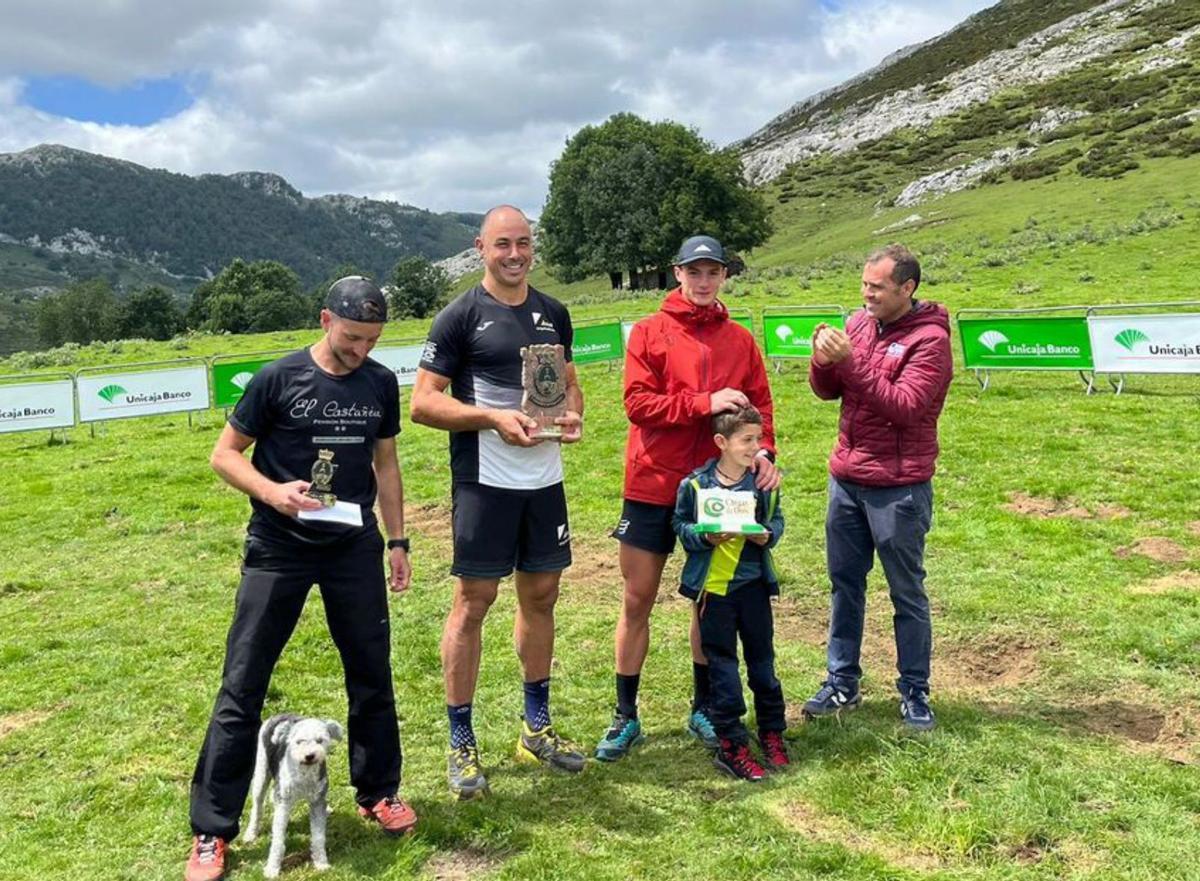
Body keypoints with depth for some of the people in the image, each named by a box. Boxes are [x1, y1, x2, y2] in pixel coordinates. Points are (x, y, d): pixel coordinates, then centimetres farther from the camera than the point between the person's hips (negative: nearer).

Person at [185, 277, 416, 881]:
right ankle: (211, 831, 12)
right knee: (242, 685, 0)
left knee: (372, 675, 11)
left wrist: (397, 541, 10)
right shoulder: (279, 379, -9)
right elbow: (224, 454, -3)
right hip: (278, 551, -3)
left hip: (355, 550, 3)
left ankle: (378, 794, 31)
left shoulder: (381, 383, 3)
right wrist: (273, 492, -22)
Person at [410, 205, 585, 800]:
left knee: (541, 595, 13)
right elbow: (422, 403, -9)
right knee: (473, 601, 0)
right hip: (484, 481, -6)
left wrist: (573, 415, -1)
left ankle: (537, 728, 29)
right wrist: (494, 418, -21)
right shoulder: (460, 317, -6)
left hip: (545, 478, 6)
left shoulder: (553, 314, 12)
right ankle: (461, 745, 13)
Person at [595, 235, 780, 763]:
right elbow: (638, 402, -11)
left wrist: (763, 451, -13)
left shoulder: (739, 340, 6)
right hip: (651, 486, -2)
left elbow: (760, 404, 5)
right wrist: (705, 403, -19)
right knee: (637, 602, 5)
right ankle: (626, 717, 18)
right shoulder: (649, 333, -1)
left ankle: (703, 709, 29)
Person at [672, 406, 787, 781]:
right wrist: (705, 537, -20)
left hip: (754, 583, 3)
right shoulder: (695, 485, -9)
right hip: (713, 587, -2)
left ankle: (772, 732, 30)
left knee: (762, 659, 13)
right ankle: (731, 744, 15)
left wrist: (768, 535, -12)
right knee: (722, 666, 6)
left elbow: (777, 519, 9)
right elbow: (681, 525, -3)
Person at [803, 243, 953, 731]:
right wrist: (823, 359, -12)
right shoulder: (859, 323, 8)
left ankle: (915, 692, 21)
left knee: (907, 592, 7)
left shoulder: (929, 339, -11)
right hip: (845, 478, 6)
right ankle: (842, 682, 26)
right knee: (844, 583, 14)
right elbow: (827, 390, 9)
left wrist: (851, 361, -25)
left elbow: (904, 406, -21)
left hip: (898, 487, -6)